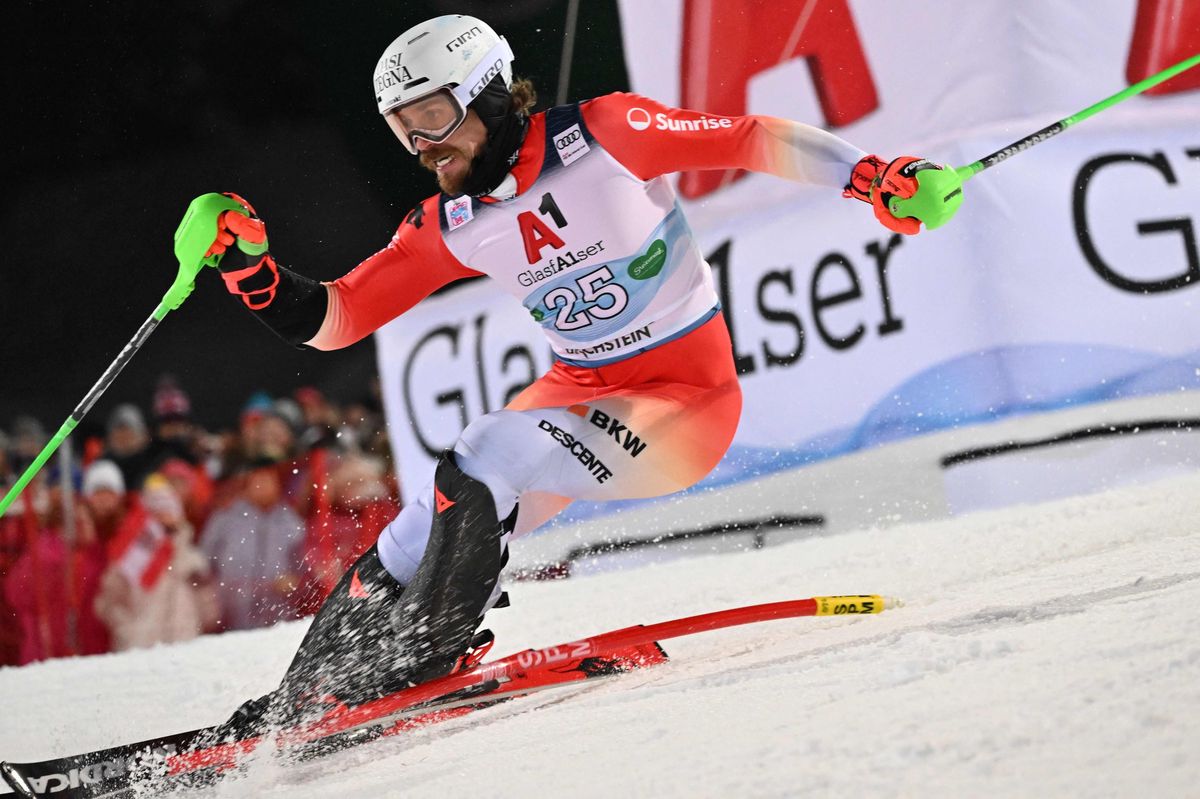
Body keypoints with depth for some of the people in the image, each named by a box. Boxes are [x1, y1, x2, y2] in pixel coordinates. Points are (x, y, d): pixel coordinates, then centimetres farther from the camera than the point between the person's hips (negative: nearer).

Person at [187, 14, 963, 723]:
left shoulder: (603, 136, -16)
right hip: (580, 395, 6)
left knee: (487, 454, -28)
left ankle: (428, 653, -15)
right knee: (416, 543, -9)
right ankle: (302, 699, 3)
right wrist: (250, 269, -16)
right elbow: (332, 318, 2)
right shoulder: (452, 226, 0)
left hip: (687, 403, -6)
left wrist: (870, 176, -24)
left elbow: (748, 140, -13)